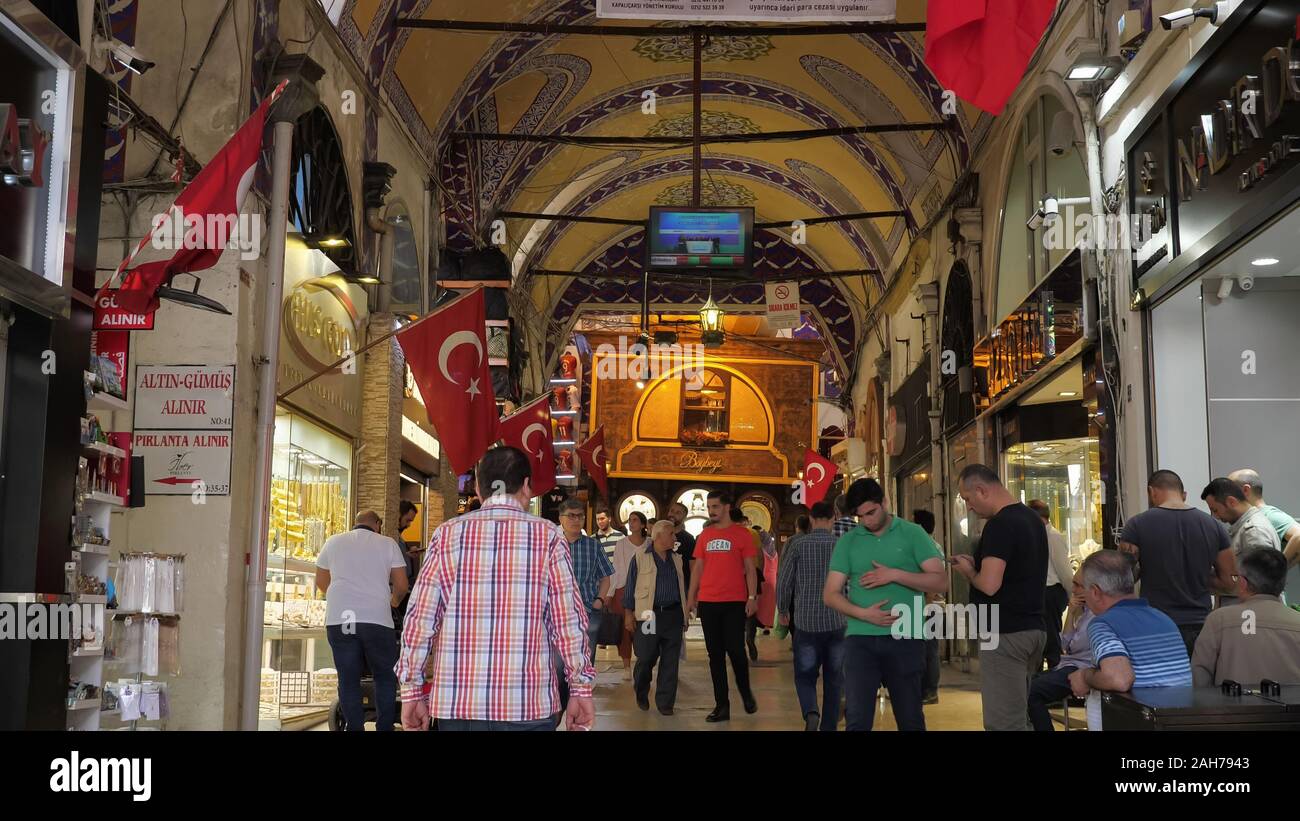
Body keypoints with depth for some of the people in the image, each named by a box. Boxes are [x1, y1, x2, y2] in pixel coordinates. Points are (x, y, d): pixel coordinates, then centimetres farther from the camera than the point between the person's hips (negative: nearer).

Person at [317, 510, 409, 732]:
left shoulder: (333, 542, 16)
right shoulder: (387, 543, 9)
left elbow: (321, 582, 25)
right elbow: (401, 585, 7)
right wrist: (394, 600, 29)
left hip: (338, 620, 2)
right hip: (376, 620, -2)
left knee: (348, 680, 6)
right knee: (385, 678, 10)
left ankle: (355, 728, 4)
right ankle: (384, 727, 6)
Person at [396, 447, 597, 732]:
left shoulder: (447, 534, 2)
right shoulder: (548, 537, -2)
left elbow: (420, 618, 1)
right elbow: (568, 621, -2)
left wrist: (411, 691, 8)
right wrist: (581, 688, 7)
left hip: (456, 702, 2)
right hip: (528, 706, -1)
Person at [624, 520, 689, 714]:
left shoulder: (676, 559, 15)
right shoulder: (640, 557, 0)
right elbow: (630, 586, 0)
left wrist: (684, 615, 16)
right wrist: (628, 613, -4)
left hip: (673, 615, 4)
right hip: (648, 616, -4)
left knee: (670, 661, 2)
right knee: (646, 659, -1)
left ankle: (665, 702, 10)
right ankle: (641, 694, 25)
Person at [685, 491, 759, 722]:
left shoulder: (742, 534, -1)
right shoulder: (704, 535, 10)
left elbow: (750, 568, -1)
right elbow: (697, 567, 13)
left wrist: (752, 597, -10)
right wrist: (691, 597, 7)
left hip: (734, 603, -4)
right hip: (708, 603, 4)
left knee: (735, 650, -4)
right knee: (715, 654, 5)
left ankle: (745, 692, 23)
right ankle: (721, 705, 11)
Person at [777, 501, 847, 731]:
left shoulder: (798, 544, -4)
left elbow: (783, 581, -2)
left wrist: (782, 610, 13)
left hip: (806, 621, -1)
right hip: (837, 621, 1)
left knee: (805, 675, 9)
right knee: (834, 679, 12)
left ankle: (811, 713, -16)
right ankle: (829, 726, 13)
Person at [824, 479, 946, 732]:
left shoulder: (912, 533, 2)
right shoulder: (847, 541, 6)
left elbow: (940, 581, -4)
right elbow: (830, 595, 4)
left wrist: (895, 574, -15)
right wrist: (863, 614, -13)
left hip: (905, 639, -1)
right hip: (860, 639, 1)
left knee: (910, 718, 11)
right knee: (857, 719, -3)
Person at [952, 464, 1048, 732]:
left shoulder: (1000, 524, -17)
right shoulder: (1032, 518, 13)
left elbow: (989, 585, -24)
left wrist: (968, 571, -4)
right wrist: (977, 564, 15)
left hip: (1006, 634, -10)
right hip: (1033, 629, 10)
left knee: (1005, 723, -7)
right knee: (1019, 717, 16)